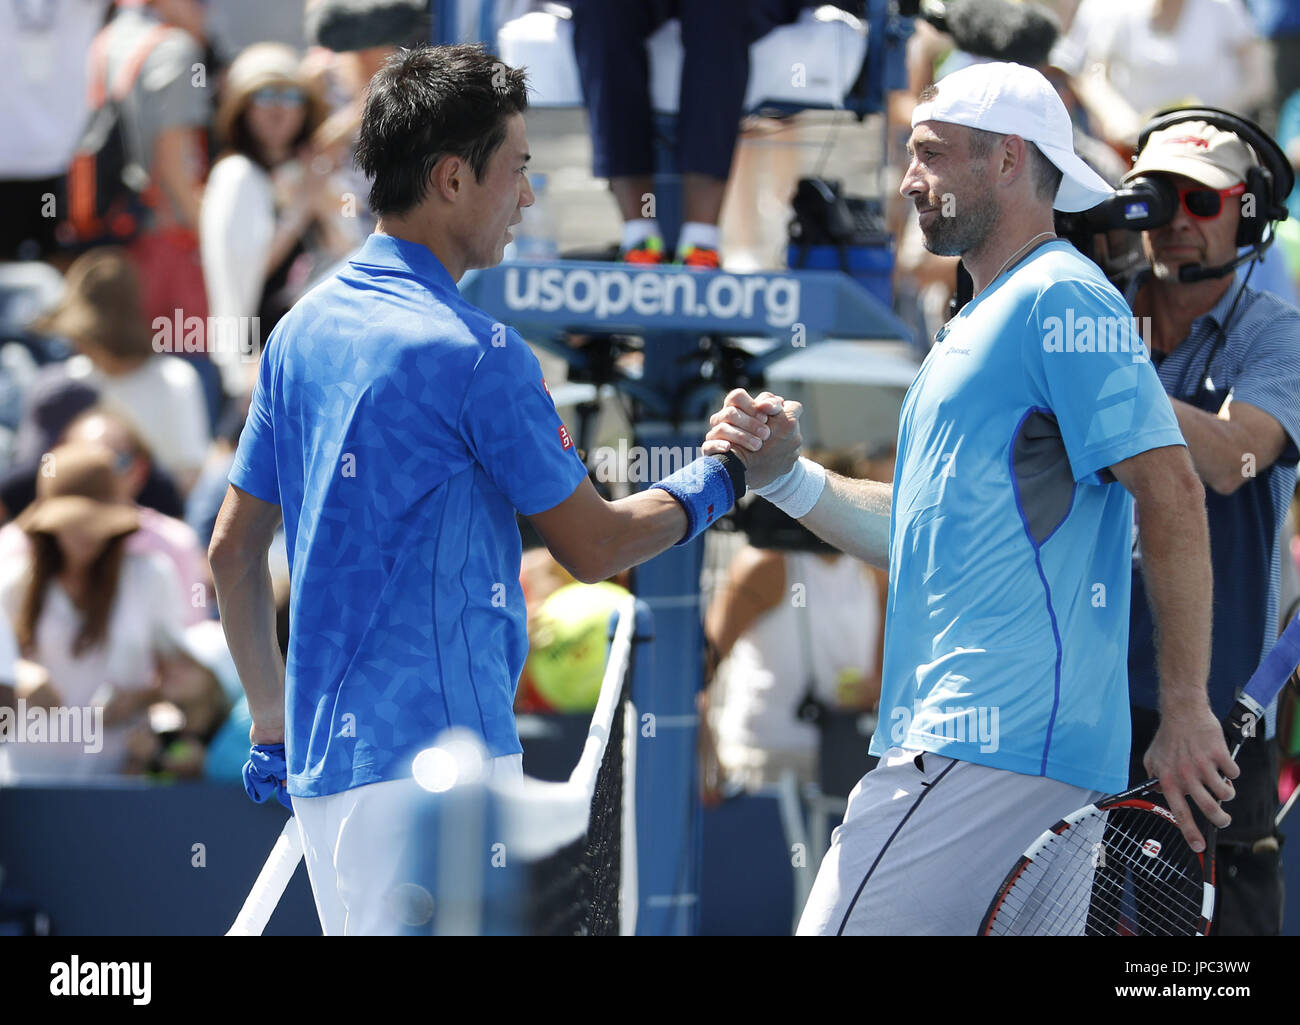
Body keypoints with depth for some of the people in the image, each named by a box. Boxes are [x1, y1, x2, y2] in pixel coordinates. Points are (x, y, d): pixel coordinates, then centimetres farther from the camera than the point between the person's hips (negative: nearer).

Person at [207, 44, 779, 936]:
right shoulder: (473, 352, -13)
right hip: (432, 754, -9)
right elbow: (594, 547, -3)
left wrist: (273, 722, 23)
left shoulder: (301, 332, 11)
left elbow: (233, 549, 16)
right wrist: (716, 481, 14)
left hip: (325, 757, 9)